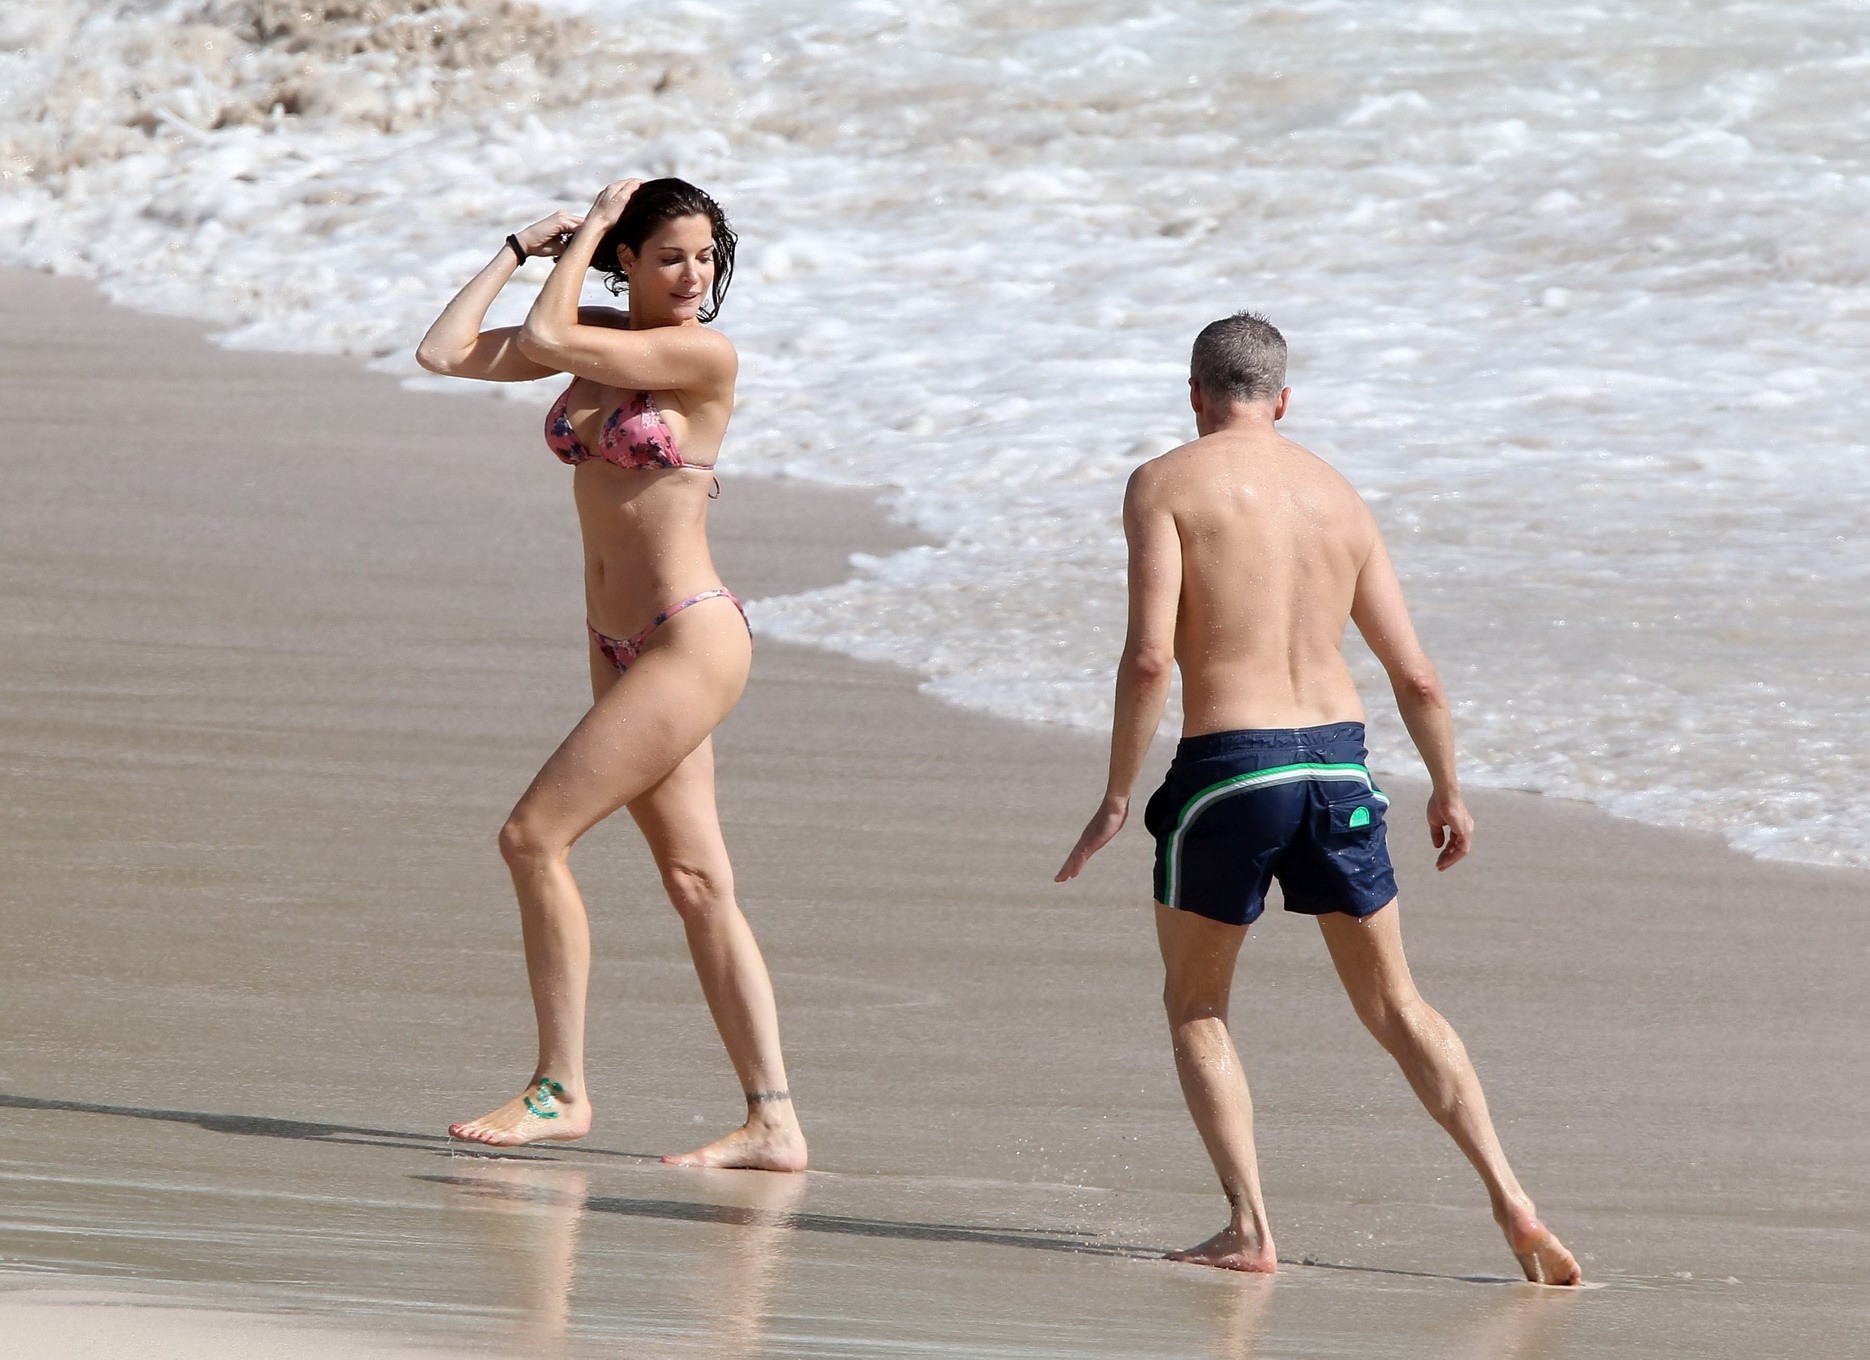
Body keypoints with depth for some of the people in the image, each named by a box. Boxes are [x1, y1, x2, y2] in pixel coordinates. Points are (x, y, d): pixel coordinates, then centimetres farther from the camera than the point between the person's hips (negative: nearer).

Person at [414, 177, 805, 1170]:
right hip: (620, 644, 8)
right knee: (697, 883, 5)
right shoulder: (600, 343, 10)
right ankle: (773, 1123, 4)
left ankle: (560, 1090, -4)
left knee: (533, 835, -11)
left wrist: (587, 231, -6)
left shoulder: (704, 356, -12)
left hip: (689, 640, -8)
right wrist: (522, 247, 8)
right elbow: (445, 353, 7)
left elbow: (544, 340, -18)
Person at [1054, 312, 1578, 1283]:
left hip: (1228, 765, -4)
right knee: (1394, 1006, 16)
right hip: (1337, 764, 4)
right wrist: (1448, 791, 27)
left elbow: (1149, 655, -14)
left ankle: (1248, 1228, 1)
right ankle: (1510, 1202, 3)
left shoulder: (1166, 485, -2)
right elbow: (1416, 676, 12)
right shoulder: (1338, 496, 12)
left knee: (1195, 1008, 15)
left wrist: (1116, 798, -7)